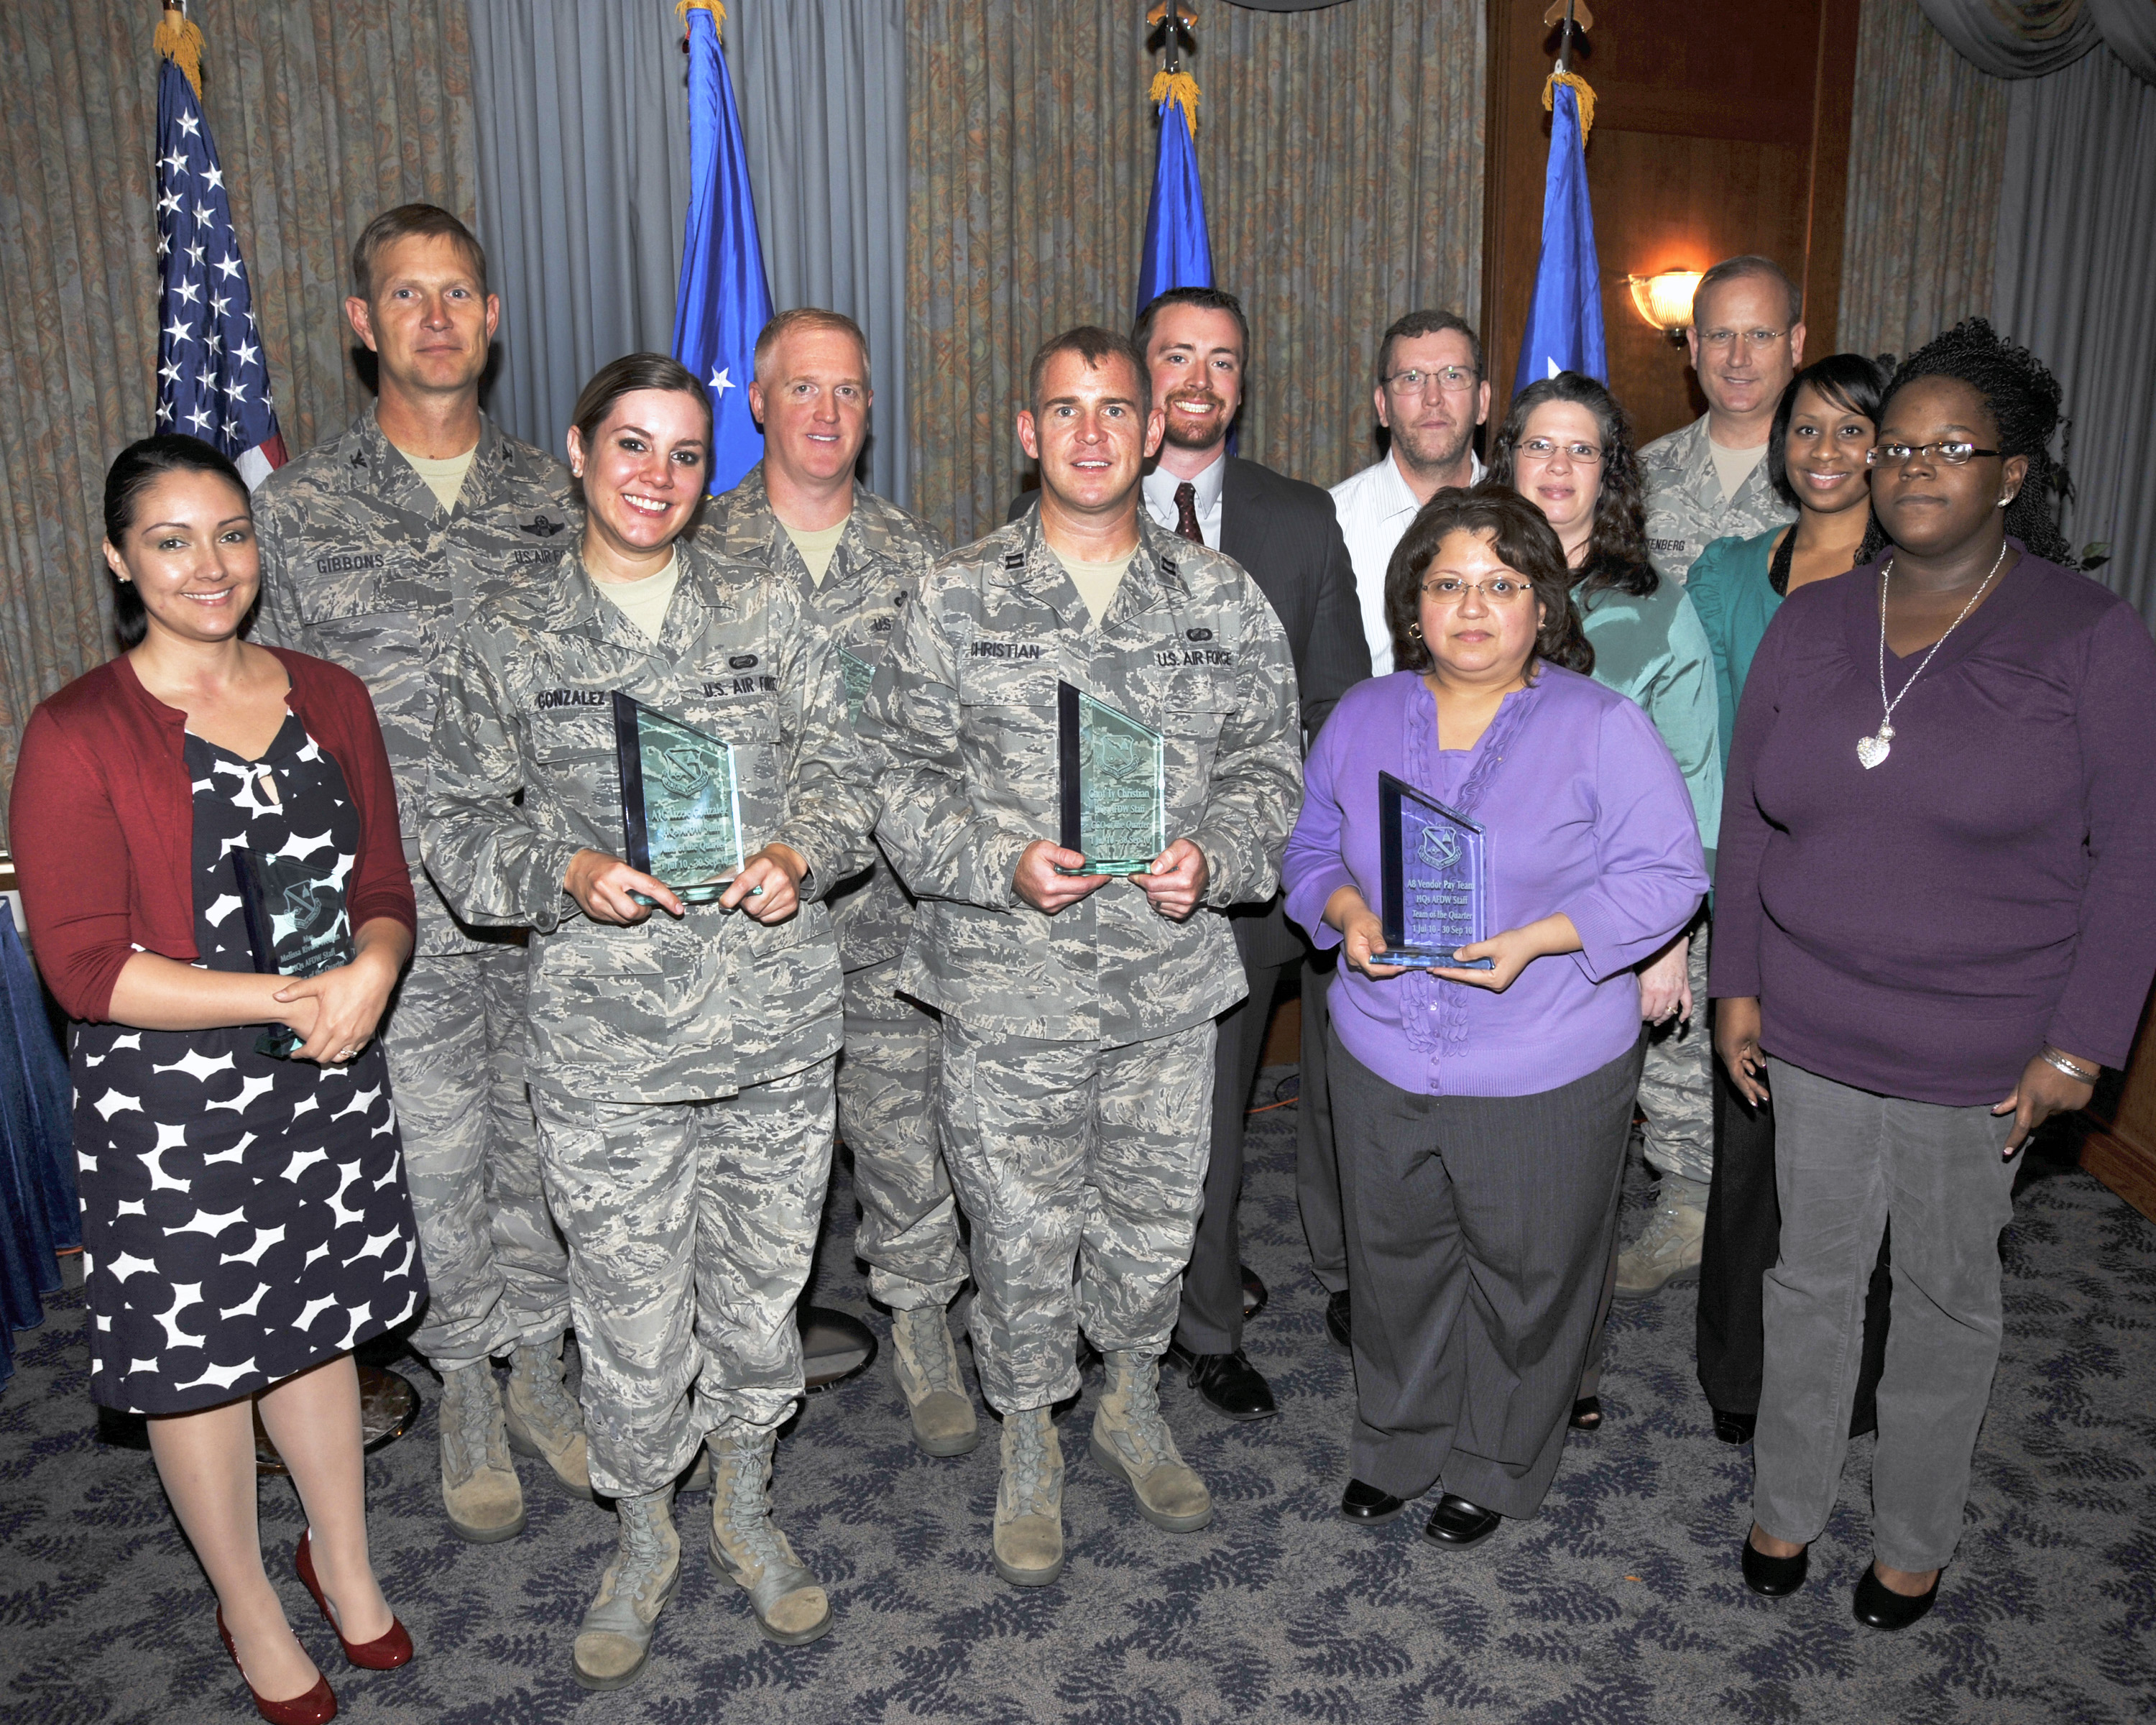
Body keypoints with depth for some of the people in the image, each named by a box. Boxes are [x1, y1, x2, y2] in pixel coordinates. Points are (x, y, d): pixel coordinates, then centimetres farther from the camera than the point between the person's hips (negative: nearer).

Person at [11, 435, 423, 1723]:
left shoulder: (328, 699, 3)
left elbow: (386, 889, 4)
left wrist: (372, 970, -18)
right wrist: (288, 999, -22)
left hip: (331, 1082, 4)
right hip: (170, 1108, -3)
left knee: (318, 1321, 19)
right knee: (199, 1356, 13)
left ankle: (345, 1563, 42)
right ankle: (250, 1609, 37)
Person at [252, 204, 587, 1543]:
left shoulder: (551, 496, 6)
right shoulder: (302, 507, 0)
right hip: (399, 905, -1)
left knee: (541, 1141, 12)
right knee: (437, 1158, 9)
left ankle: (541, 1369, 32)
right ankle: (467, 1392, 29)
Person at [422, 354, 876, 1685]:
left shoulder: (765, 609, 3)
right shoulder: (511, 639, 1)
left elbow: (841, 772, 4)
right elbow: (463, 827, 3)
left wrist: (801, 852, -16)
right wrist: (567, 870, -16)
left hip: (776, 1025, 1)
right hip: (604, 1045, -1)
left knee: (761, 1288, 16)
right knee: (631, 1315, 11)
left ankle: (748, 1513, 42)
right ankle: (646, 1539, 39)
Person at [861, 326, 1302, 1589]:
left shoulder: (1222, 599, 4)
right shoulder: (960, 599, -1)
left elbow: (1272, 763, 5)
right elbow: (900, 772, -2)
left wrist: (1215, 856, -14)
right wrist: (1002, 865, -18)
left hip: (1172, 975, 2)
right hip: (1009, 984, -1)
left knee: (1155, 1217, 16)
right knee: (1021, 1230, 10)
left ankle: (1134, 1408, 44)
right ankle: (1030, 1449, 35)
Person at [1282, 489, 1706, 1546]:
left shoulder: (1602, 727, -9)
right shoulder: (1362, 719, 3)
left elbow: (1666, 877, -10)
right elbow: (1312, 849, 11)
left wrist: (1536, 941, -23)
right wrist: (1349, 913, -11)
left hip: (1544, 1074, -3)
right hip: (1381, 1062, 4)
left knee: (1523, 1274, 13)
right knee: (1396, 1261, 19)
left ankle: (1496, 1466, 38)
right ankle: (1397, 1442, 42)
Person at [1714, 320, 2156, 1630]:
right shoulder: (1810, 624, 3)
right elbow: (1750, 818, 7)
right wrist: (1739, 982, 4)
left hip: (1980, 1053, -3)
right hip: (1810, 1029, 3)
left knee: (1948, 1297, 14)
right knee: (1812, 1274, 16)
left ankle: (1916, 1539, 35)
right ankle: (1790, 1500, 37)